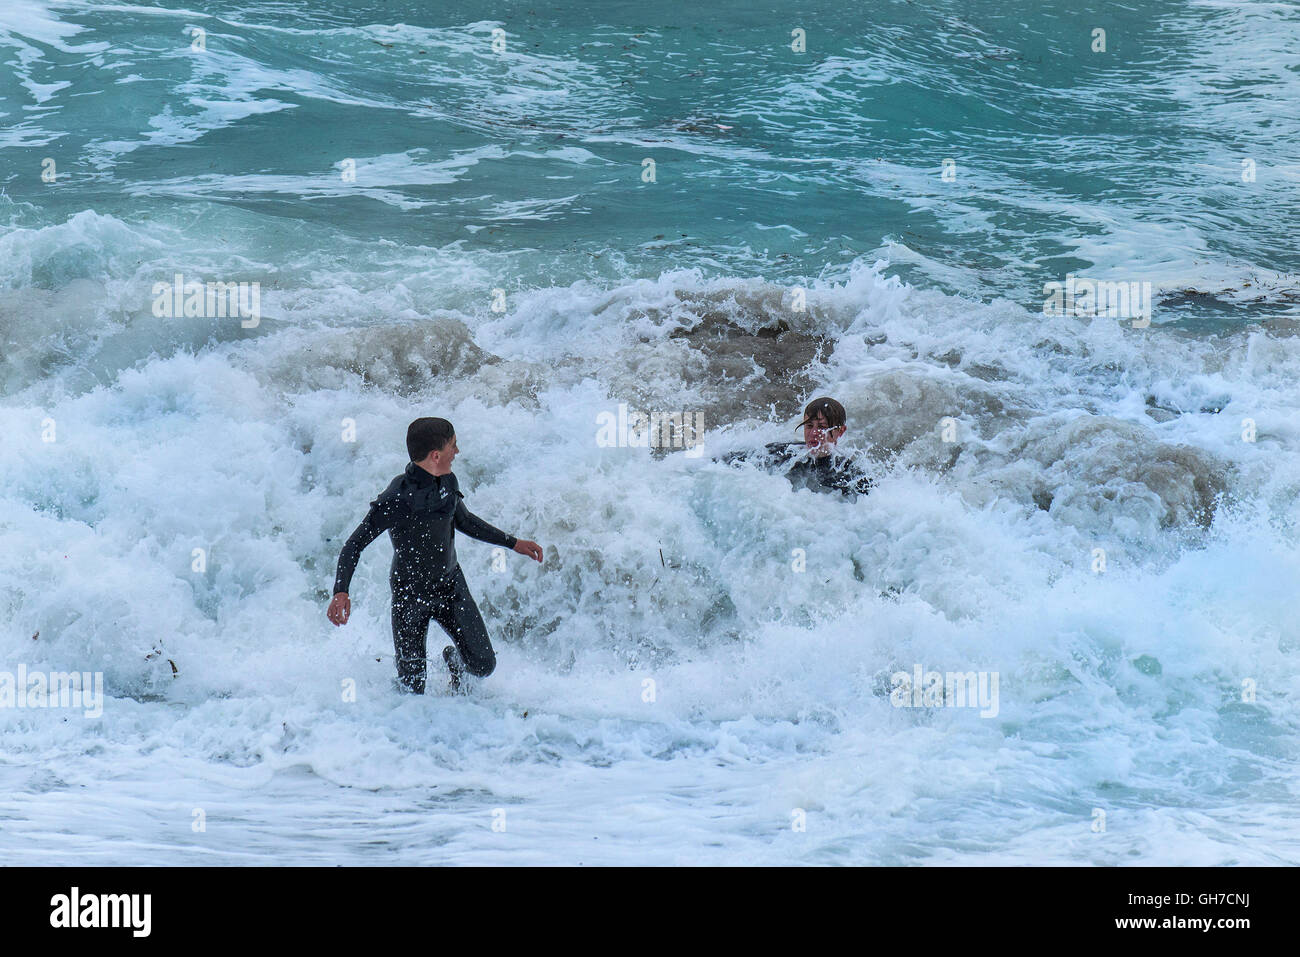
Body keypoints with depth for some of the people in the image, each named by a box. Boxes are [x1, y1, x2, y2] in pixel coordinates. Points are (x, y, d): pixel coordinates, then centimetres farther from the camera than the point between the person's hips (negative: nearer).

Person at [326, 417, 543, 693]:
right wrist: (341, 592, -35)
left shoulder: (447, 481, -4)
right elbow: (354, 545, -21)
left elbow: (464, 520, 16)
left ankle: (454, 659, 35)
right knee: (412, 688, -2)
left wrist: (513, 543, 19)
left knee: (483, 666, -1)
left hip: (451, 585, 5)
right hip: (410, 595, -5)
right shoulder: (396, 499, -25)